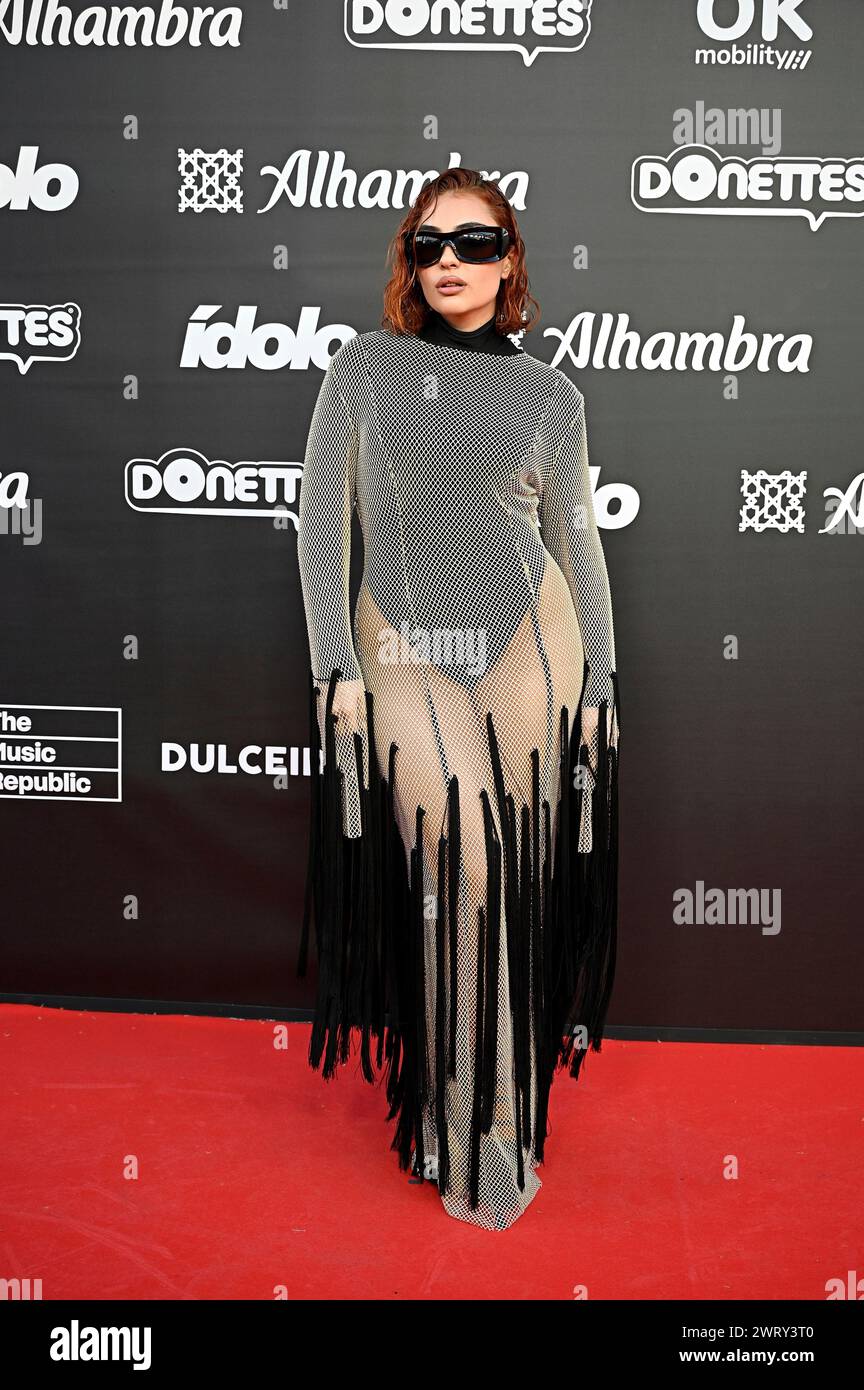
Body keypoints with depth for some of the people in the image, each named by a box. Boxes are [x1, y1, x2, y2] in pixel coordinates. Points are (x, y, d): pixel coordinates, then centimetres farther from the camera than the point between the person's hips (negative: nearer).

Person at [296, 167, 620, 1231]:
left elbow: (577, 543, 11)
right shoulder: (365, 367, 7)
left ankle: (508, 1102, 22)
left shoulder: (548, 393, 10)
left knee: (516, 874, 2)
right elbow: (321, 520, 3)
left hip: (528, 638, 1)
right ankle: (474, 1135, 6)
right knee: (458, 873, -10)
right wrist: (335, 666, -6)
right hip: (405, 649, -1)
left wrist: (599, 686, 5)